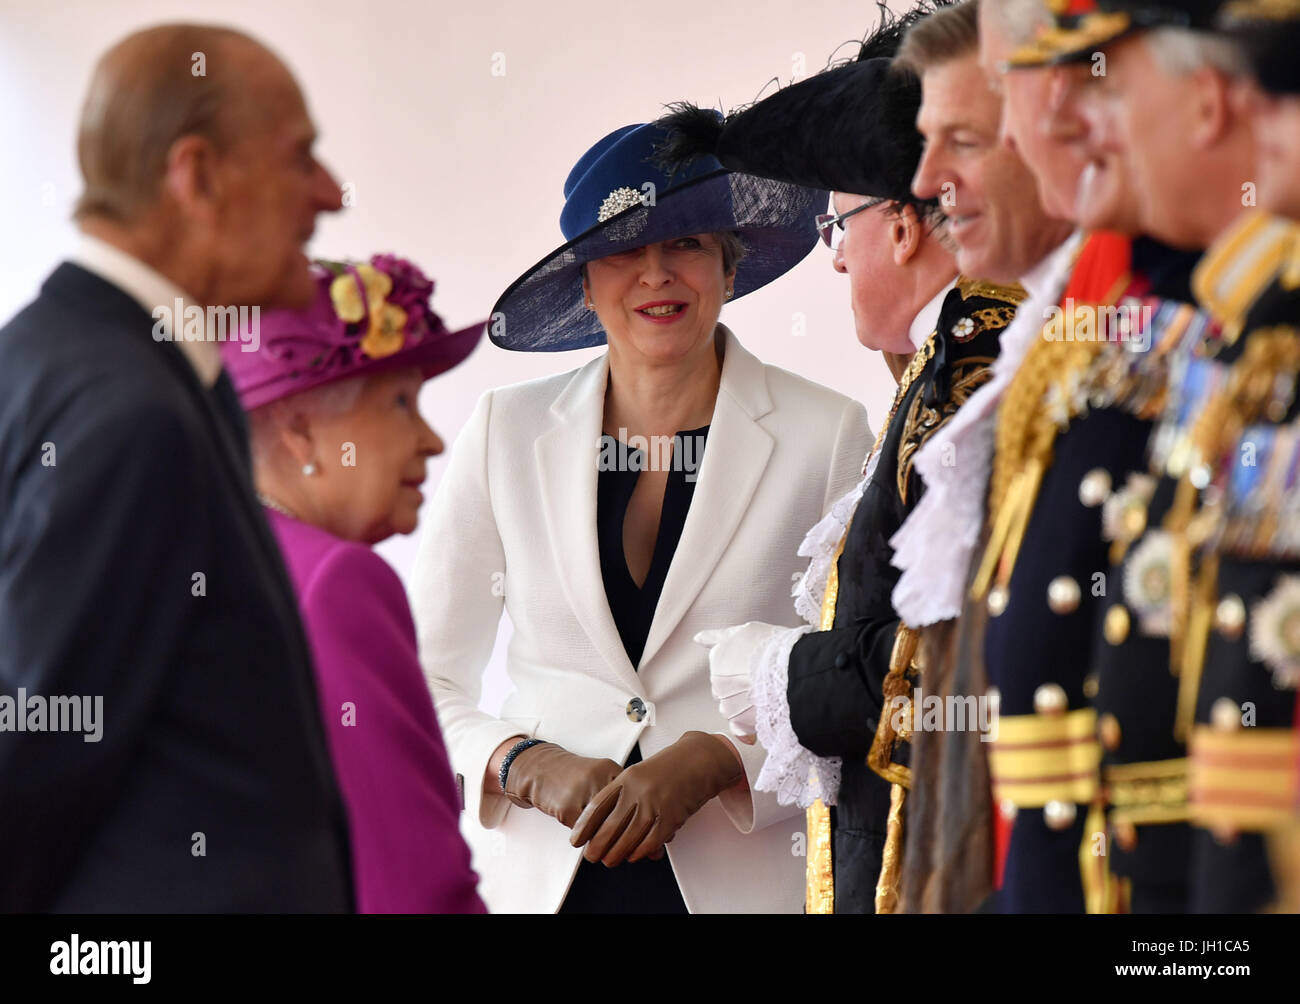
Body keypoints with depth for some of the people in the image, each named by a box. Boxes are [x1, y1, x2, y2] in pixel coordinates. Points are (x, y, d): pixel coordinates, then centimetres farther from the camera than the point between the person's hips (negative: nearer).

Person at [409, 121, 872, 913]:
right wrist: (530, 766, -10)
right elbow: (424, 687, 7)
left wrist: (711, 762, -14)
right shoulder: (507, 433, 6)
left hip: (747, 877, -1)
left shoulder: (829, 436, 0)